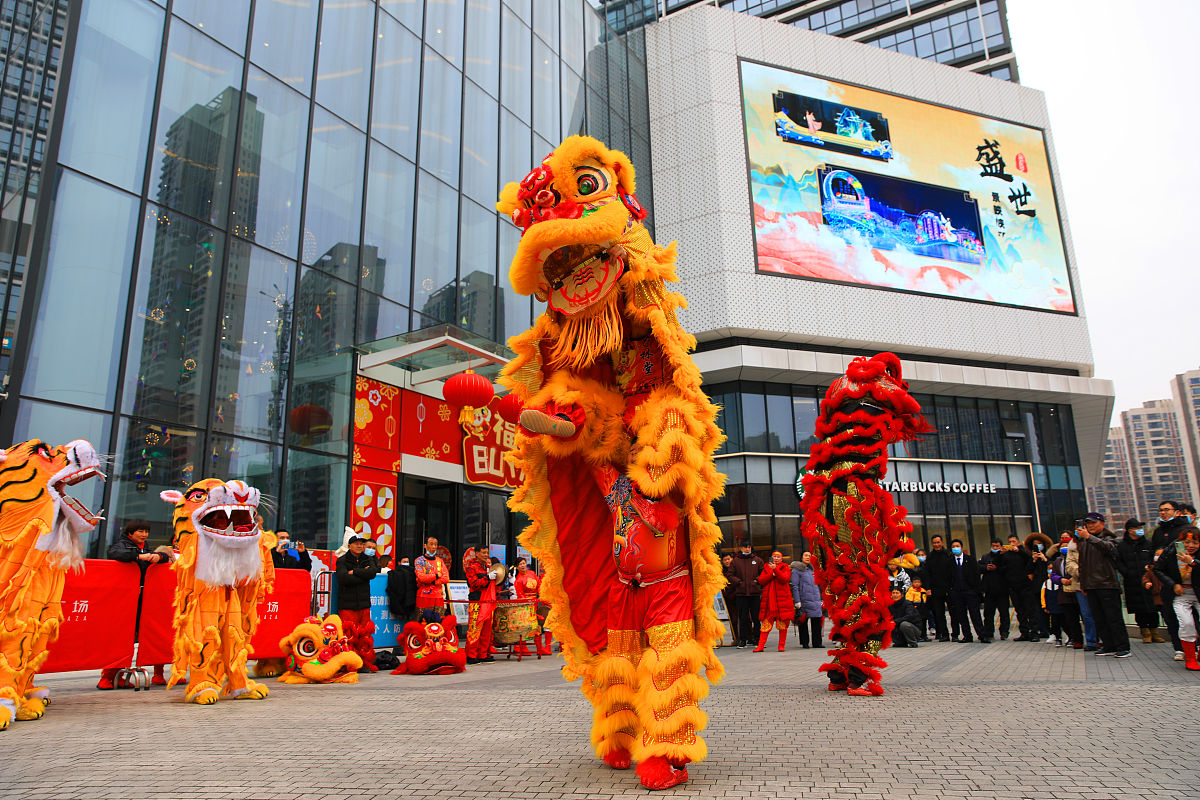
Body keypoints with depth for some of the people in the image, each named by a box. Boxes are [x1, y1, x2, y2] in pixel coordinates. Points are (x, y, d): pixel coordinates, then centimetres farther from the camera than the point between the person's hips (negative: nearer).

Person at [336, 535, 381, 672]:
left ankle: (364, 663, 10)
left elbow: (373, 572, -6)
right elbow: (345, 579, -12)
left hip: (364, 604, 3)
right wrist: (363, 574, -6)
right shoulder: (342, 561, 5)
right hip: (347, 604, -3)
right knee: (349, 635, -10)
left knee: (365, 635, 2)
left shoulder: (368, 559, 14)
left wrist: (354, 572, -8)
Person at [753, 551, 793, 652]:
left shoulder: (785, 568, 8)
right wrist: (772, 574, -9)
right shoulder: (766, 567, 15)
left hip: (782, 598, -1)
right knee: (765, 623, -1)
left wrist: (775, 570, -21)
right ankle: (760, 645, 0)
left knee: (782, 623, 1)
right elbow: (760, 580, 3)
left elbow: (784, 579, -11)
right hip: (769, 599, 2)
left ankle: (782, 645, 12)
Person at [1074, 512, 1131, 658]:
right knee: (1099, 619, 9)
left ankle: (1123, 647, -1)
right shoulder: (1083, 541, 18)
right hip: (1090, 585, 6)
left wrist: (1089, 537, -33)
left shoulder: (1108, 538, 0)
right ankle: (1108, 646, 15)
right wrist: (1082, 581, 20)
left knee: (1113, 617, -6)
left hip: (1107, 585, -6)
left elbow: (1108, 547, -25)